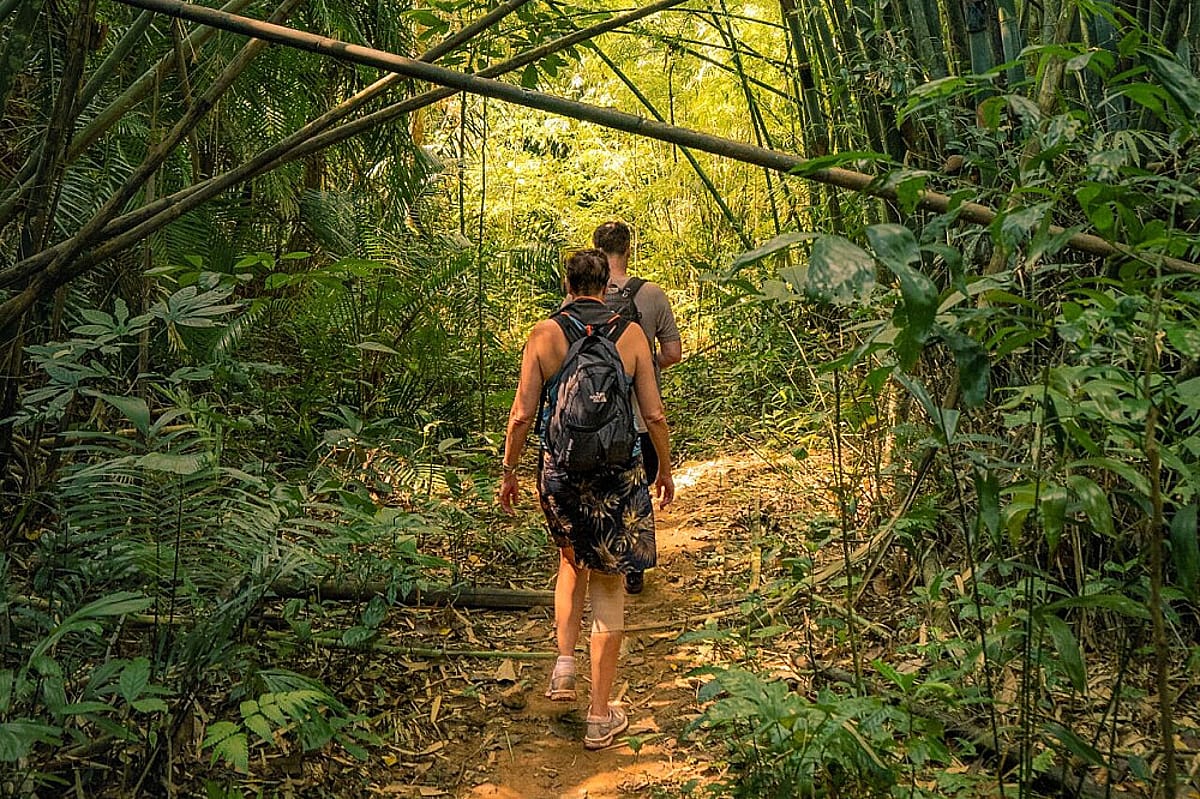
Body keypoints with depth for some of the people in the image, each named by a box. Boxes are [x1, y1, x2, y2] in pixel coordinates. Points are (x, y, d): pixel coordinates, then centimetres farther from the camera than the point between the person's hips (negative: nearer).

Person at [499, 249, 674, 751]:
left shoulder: (544, 334, -3)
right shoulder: (630, 334, -3)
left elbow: (522, 414, -4)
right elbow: (654, 415, -2)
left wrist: (509, 472, 9)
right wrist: (665, 469, 12)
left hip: (560, 469, 1)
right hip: (619, 473, -1)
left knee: (571, 560, 29)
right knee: (608, 585, 8)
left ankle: (564, 660, 14)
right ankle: (600, 717, 14)